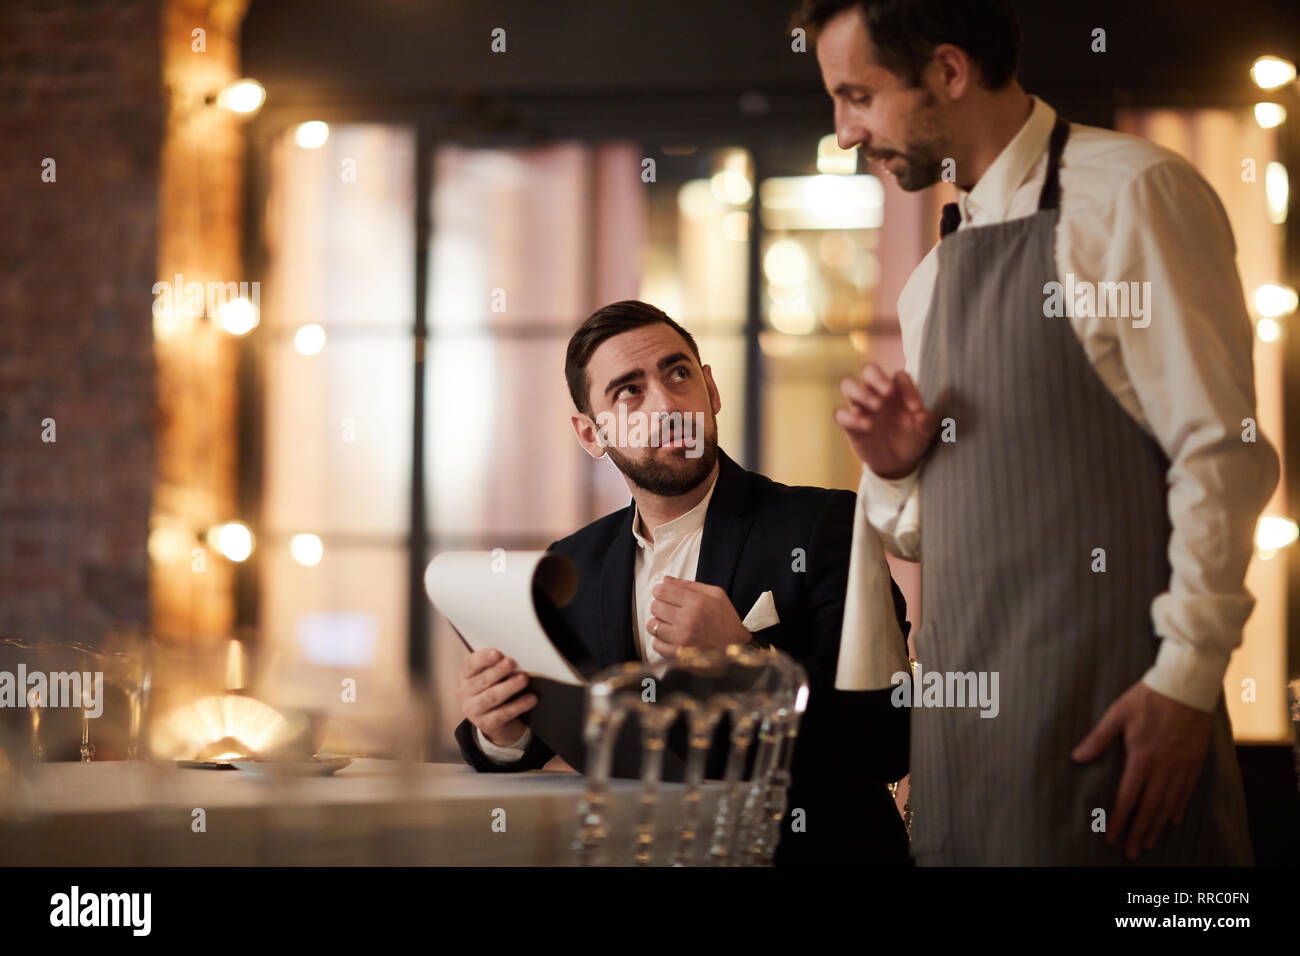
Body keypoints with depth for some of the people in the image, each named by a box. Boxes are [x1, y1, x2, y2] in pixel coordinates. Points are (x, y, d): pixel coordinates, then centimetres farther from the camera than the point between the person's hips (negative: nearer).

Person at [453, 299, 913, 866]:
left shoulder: (824, 526, -5)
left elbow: (891, 743, -12)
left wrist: (740, 656, -22)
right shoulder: (572, 566, 11)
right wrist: (501, 737, -11)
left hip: (808, 853, -3)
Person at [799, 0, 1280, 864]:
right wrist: (895, 470, 1)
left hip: (1105, 706, -7)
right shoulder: (933, 278, 18)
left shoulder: (1127, 194, -6)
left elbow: (1222, 455, -11)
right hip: (959, 714, 7)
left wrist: (1186, 679, -17)